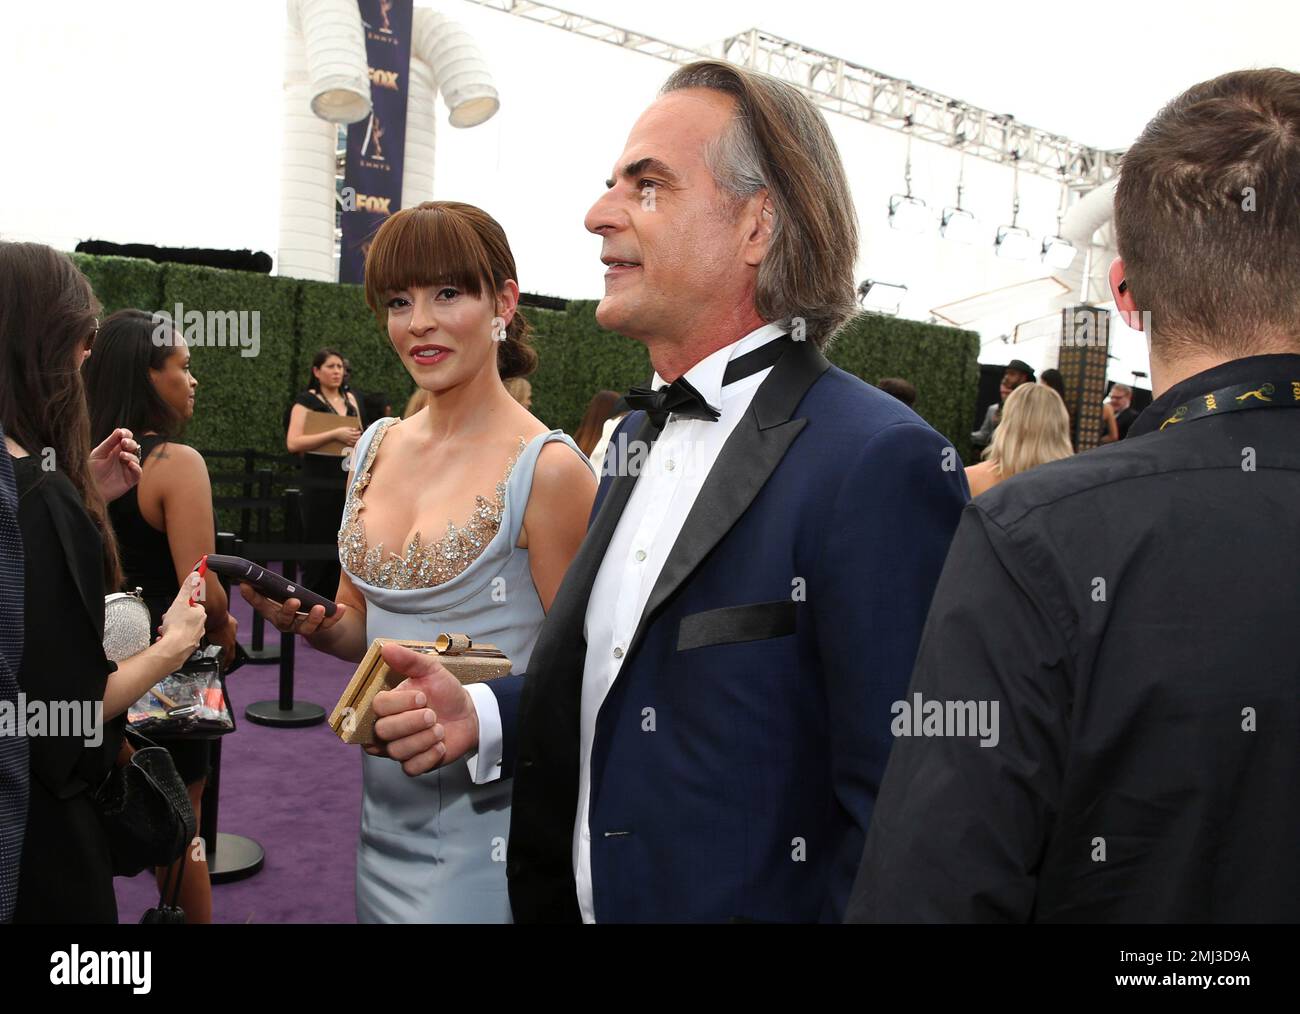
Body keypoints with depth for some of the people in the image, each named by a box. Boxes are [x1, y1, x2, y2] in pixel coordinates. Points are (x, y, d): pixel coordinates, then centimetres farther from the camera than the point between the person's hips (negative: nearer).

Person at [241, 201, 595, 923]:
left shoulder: (549, 469, -17)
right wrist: (309, 622, -7)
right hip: (386, 807, 7)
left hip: (486, 817, -6)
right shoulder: (377, 446, 3)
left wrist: (476, 700, -26)